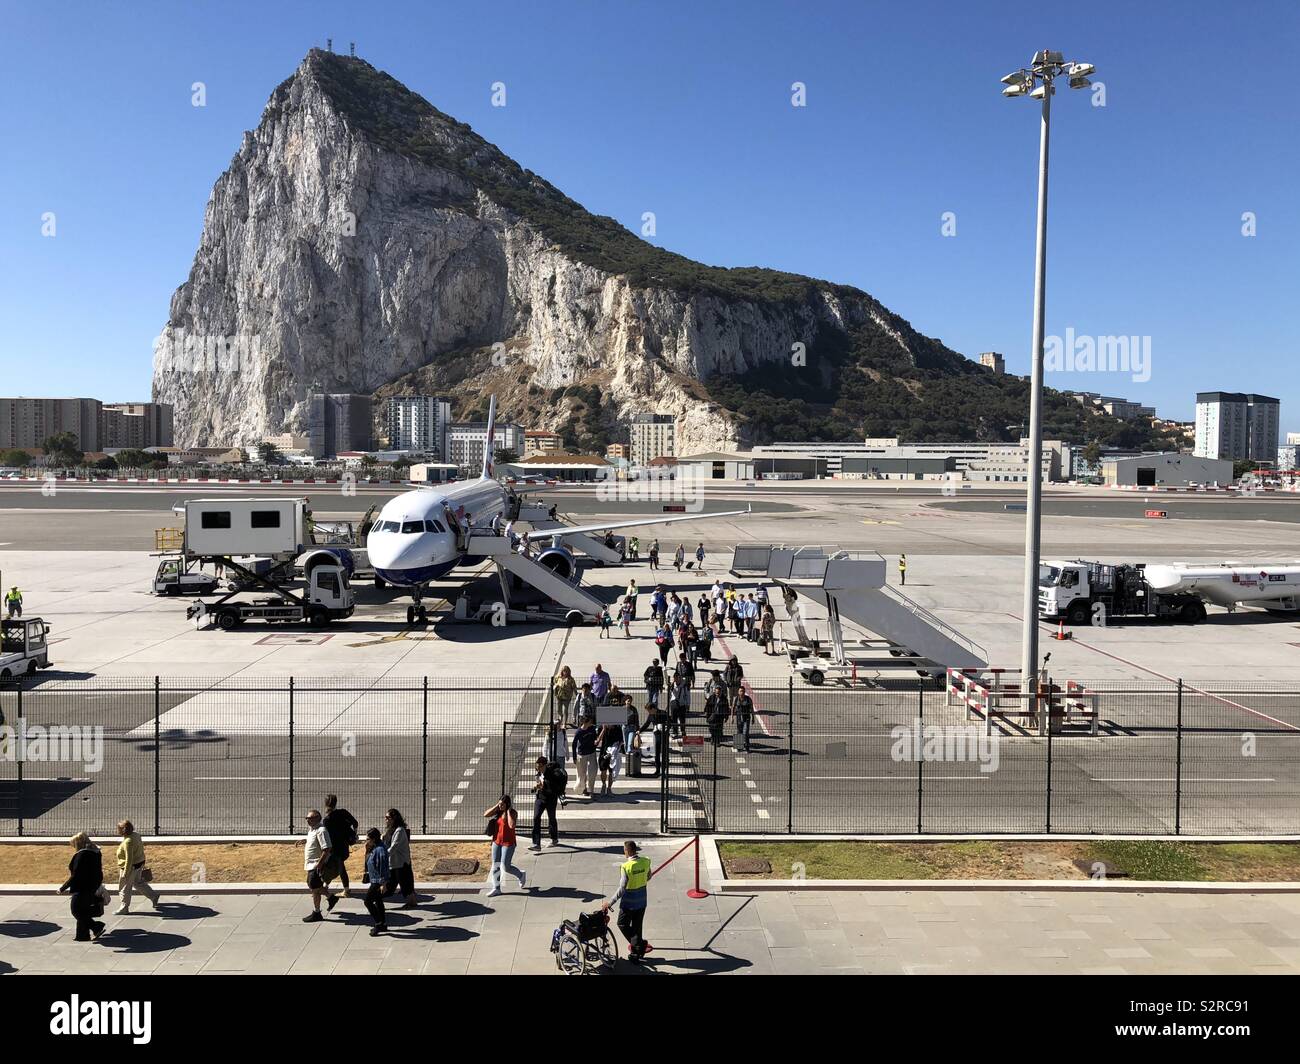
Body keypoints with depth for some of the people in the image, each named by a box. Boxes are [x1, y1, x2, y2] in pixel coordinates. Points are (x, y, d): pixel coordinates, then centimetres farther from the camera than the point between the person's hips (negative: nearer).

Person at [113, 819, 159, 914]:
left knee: (124, 888, 8)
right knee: (138, 883, 26)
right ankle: (154, 895, 33)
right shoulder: (136, 834, -2)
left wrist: (125, 873, -22)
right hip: (140, 863, 9)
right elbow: (141, 848, 11)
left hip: (131, 866, -9)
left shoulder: (128, 842, -29)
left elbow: (129, 859, -28)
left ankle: (124, 908, 20)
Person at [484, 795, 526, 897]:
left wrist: (508, 812, -24)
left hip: (508, 843, -6)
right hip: (496, 842, 6)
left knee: (505, 867, -2)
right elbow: (485, 814, -10)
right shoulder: (498, 811, 0)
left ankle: (521, 875, 24)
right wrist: (496, 806, -14)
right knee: (495, 866, 9)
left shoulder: (513, 813, -14)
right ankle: (496, 888, 20)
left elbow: (511, 825, -29)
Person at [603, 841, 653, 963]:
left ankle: (640, 944, 4)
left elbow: (622, 889, -24)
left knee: (622, 924, 15)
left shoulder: (625, 867, -25)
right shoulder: (645, 862, -8)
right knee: (637, 926, 18)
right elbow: (648, 877, 10)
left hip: (629, 902, -6)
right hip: (642, 901, 6)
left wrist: (609, 903, -17)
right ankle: (636, 954, 26)